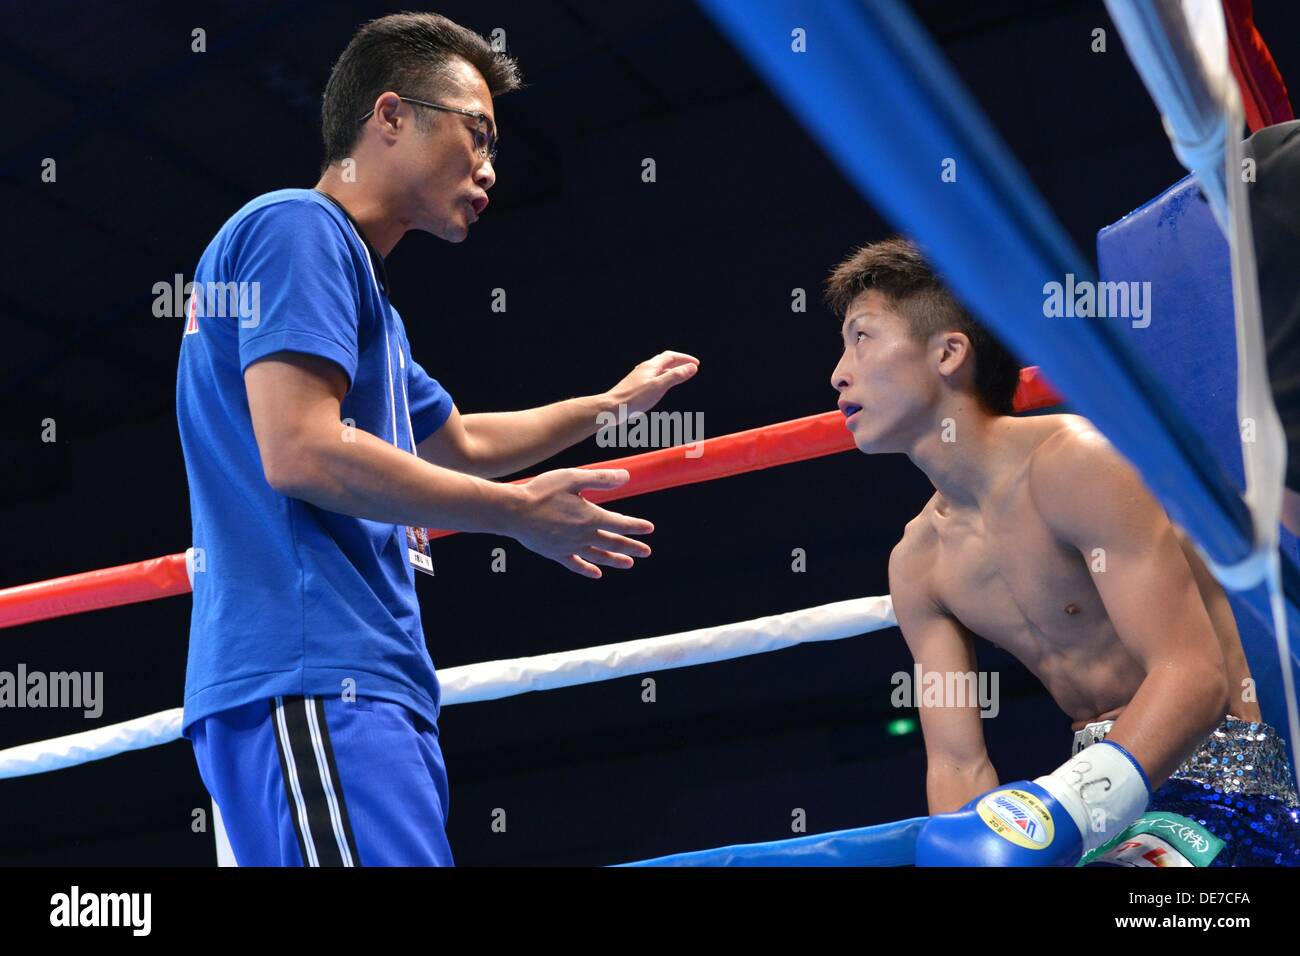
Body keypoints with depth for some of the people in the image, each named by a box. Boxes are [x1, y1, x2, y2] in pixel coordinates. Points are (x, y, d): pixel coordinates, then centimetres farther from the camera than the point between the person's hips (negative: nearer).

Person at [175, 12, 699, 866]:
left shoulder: (356, 276, 26)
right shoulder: (297, 229, -4)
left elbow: (458, 441, 41)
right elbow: (299, 452, -18)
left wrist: (611, 405, 46)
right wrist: (517, 513, -10)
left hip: (373, 687, 10)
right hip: (310, 676, -10)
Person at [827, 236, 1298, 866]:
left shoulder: (1077, 464, -17)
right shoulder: (916, 565, 6)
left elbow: (1194, 674, -24)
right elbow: (958, 764, 4)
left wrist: (1061, 811, -36)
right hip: (1105, 785, 7)